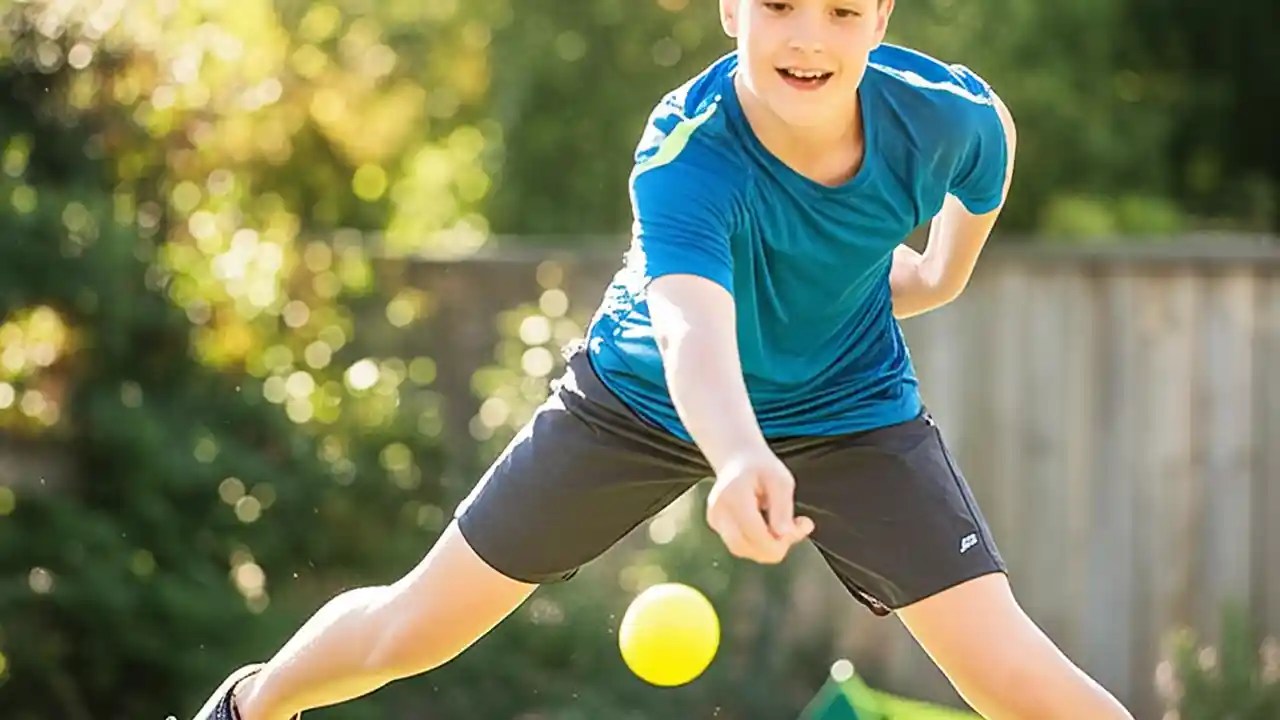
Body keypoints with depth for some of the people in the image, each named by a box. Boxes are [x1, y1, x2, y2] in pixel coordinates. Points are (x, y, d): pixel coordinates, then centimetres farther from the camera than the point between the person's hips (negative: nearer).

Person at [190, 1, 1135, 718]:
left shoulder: (944, 112, -26)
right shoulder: (684, 157, -38)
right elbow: (696, 337, -57)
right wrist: (741, 461, -76)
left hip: (850, 409, 2)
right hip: (644, 396, -1)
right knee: (413, 630, 6)